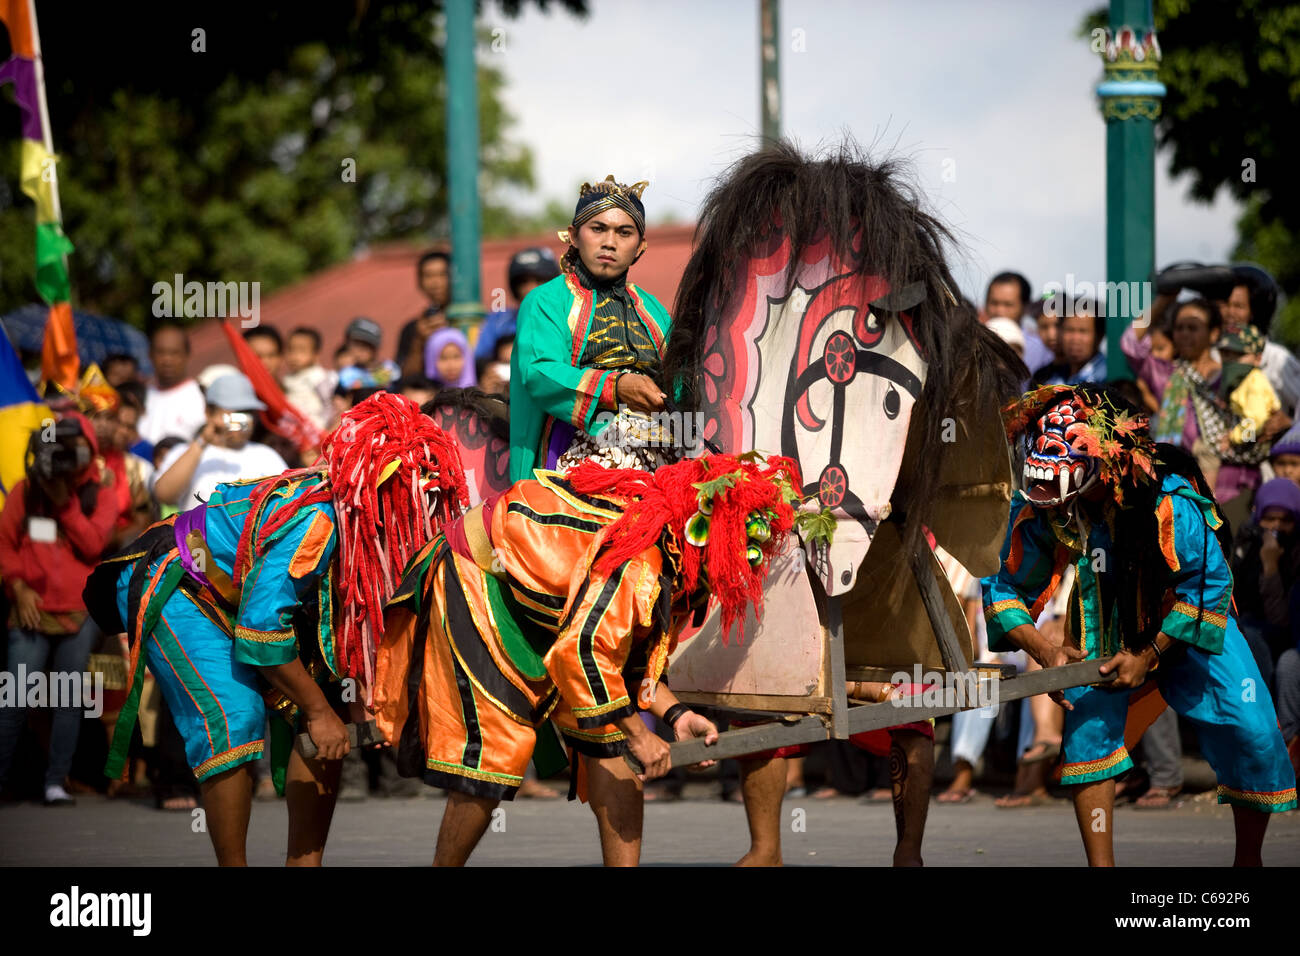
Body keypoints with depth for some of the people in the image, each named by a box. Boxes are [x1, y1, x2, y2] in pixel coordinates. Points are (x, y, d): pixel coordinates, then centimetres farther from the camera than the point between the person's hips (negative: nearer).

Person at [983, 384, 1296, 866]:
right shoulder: (1037, 511, -24)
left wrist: (1148, 656, -26)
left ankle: (1249, 858, 11)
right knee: (1088, 718, -18)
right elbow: (1008, 591, -12)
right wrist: (1044, 650, -30)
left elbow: (1208, 584, -25)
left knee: (1251, 732, -12)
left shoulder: (1169, 505, -35)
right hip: (1108, 621, 3)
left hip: (1186, 623, -2)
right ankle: (1101, 865, -10)